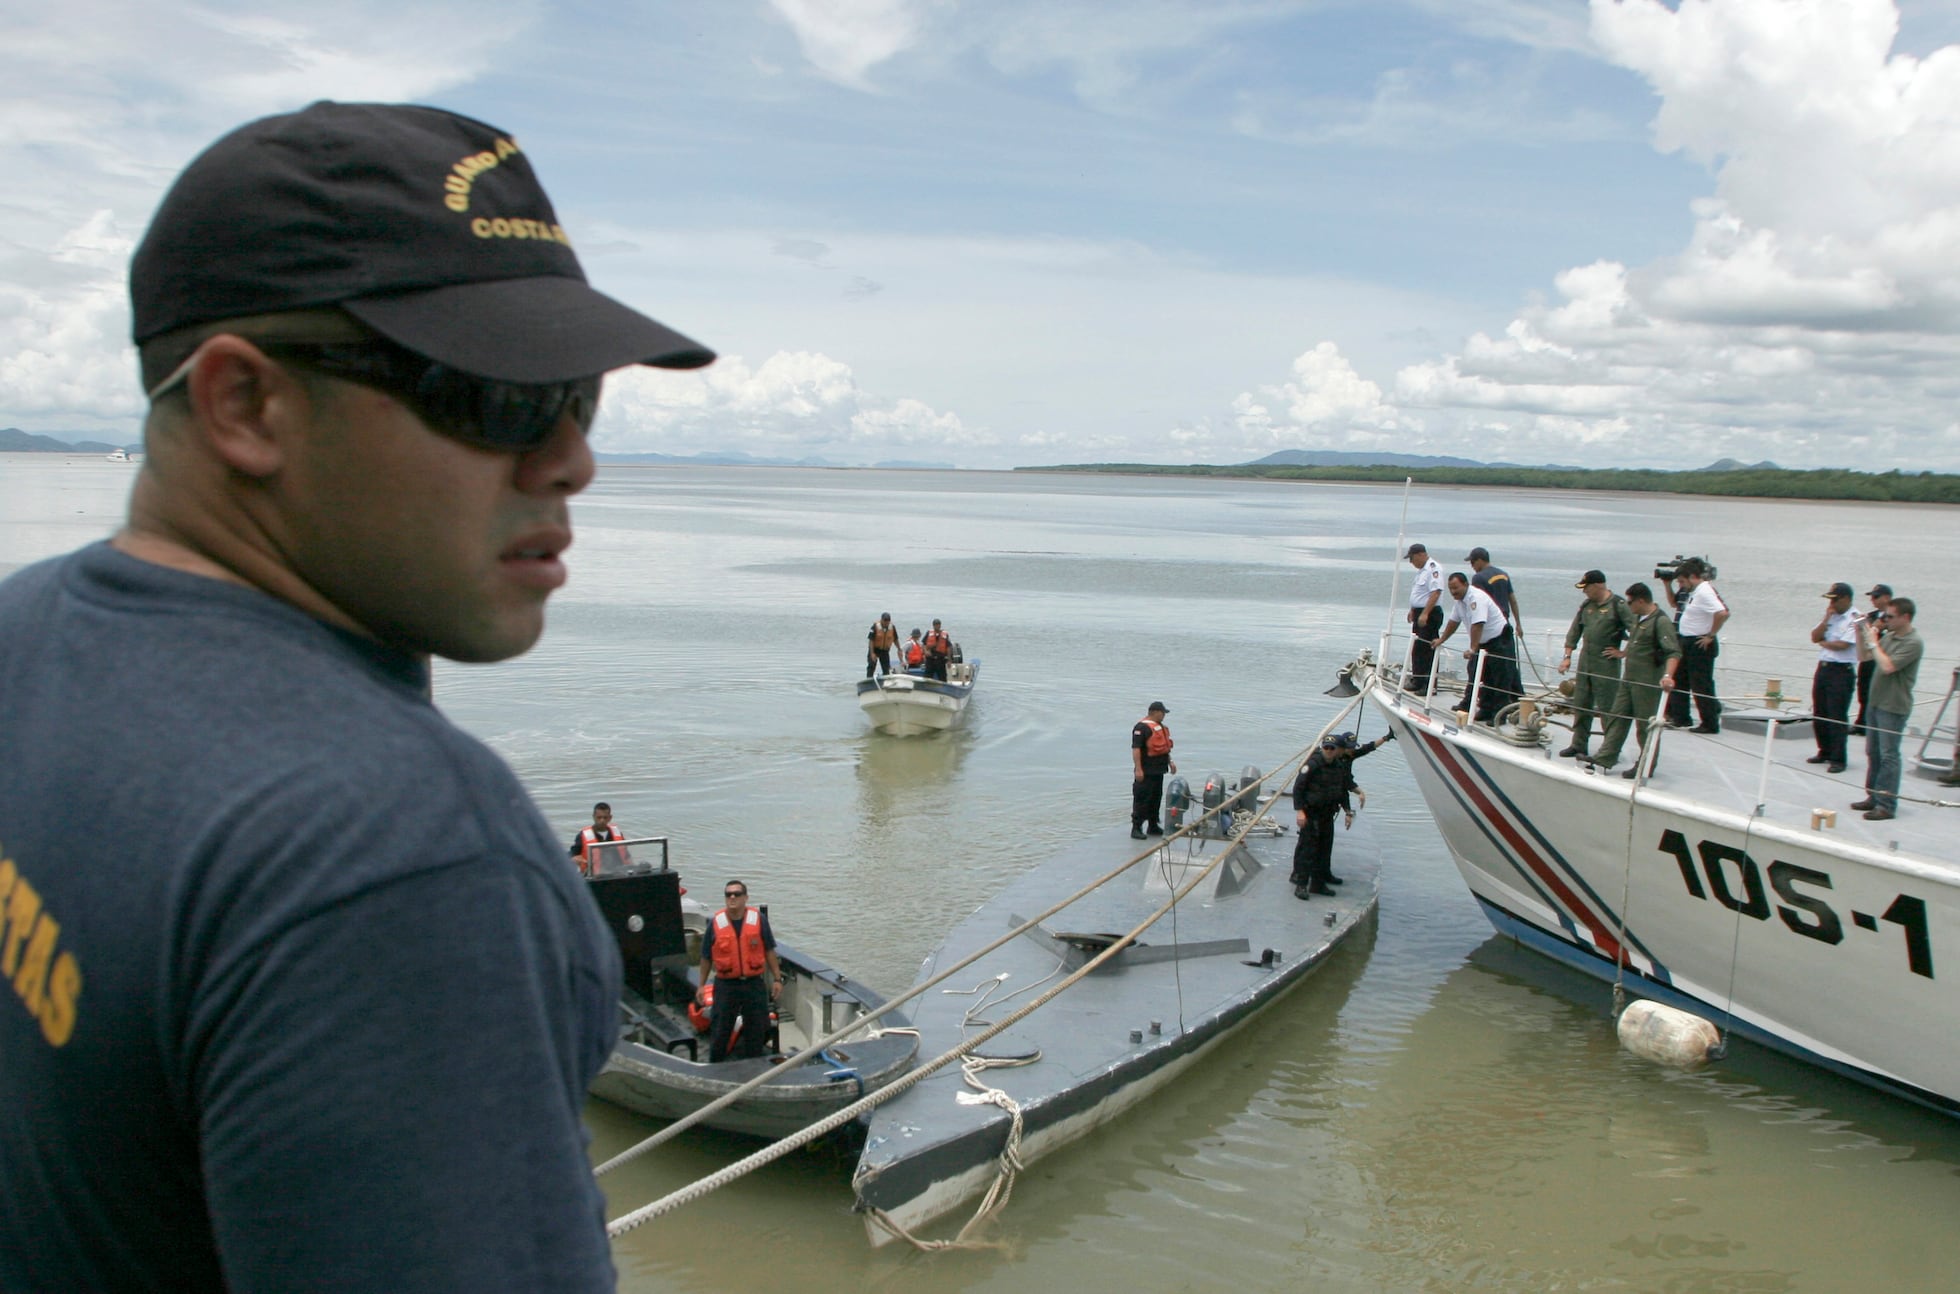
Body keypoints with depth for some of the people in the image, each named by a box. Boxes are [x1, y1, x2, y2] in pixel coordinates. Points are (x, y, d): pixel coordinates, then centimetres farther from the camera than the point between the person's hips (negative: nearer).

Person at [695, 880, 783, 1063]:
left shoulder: (759, 919, -3)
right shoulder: (716, 922, -3)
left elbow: (769, 951, 4)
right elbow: (706, 957, 5)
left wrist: (777, 979, 2)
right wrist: (701, 985, 6)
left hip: (754, 984, 1)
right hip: (726, 985, -1)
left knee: (756, 1031, 11)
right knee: (719, 1030, 5)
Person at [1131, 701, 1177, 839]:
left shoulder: (1159, 726, 17)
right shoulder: (1142, 727, -15)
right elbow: (1136, 748, -20)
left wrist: (1170, 761, 23)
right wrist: (1138, 769, -24)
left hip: (1158, 770, 10)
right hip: (1146, 771, -10)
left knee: (1156, 798, 15)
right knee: (1142, 799, -8)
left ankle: (1153, 826, 24)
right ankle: (1136, 828, -5)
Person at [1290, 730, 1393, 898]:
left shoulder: (1339, 765, 6)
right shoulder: (1313, 763, -16)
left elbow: (1343, 789, 16)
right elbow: (1298, 787, -18)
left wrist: (1348, 812, 15)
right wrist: (1299, 811, -24)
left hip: (1328, 813, 8)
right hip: (1311, 814, -8)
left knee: (1325, 848, 13)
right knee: (1307, 849, -8)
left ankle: (1319, 882, 21)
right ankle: (1301, 884, -7)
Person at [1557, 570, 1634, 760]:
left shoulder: (1618, 605, -11)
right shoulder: (1586, 605, 10)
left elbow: (1636, 631, -16)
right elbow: (1574, 631, 15)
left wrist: (1624, 652, -12)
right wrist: (1567, 656, 9)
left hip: (1607, 664, -7)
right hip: (1585, 661, 7)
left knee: (1607, 708, -5)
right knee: (1581, 705, 12)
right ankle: (1579, 745, 21)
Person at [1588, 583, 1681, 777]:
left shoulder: (1661, 621, -17)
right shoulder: (1638, 619, 11)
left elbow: (1674, 652, -26)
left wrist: (1668, 675, -39)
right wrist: (1624, 654, 37)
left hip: (1648, 683, -9)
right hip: (1629, 679, 9)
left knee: (1647, 725, 1)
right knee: (1617, 718, 9)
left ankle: (1646, 766, 11)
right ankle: (1604, 759, 13)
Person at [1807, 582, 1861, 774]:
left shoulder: (1855, 619, -10)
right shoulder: (1831, 616, 13)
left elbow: (1842, 645, -18)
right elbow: (1815, 637, 6)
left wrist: (1824, 643, 0)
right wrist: (1826, 618, -4)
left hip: (1842, 672, -8)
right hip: (1823, 668, 8)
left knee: (1837, 717, -6)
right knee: (1819, 714, 13)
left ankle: (1838, 759, 0)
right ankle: (1825, 752, 26)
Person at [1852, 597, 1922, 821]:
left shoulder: (1913, 643, -15)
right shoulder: (1888, 636, 9)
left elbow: (1887, 666, -25)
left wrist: (1873, 642, -15)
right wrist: (1861, 634, 5)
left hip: (1893, 707, -8)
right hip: (1876, 702, 8)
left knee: (1888, 756, -5)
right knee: (1872, 752, 15)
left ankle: (1887, 805, -1)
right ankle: (1873, 796, 25)